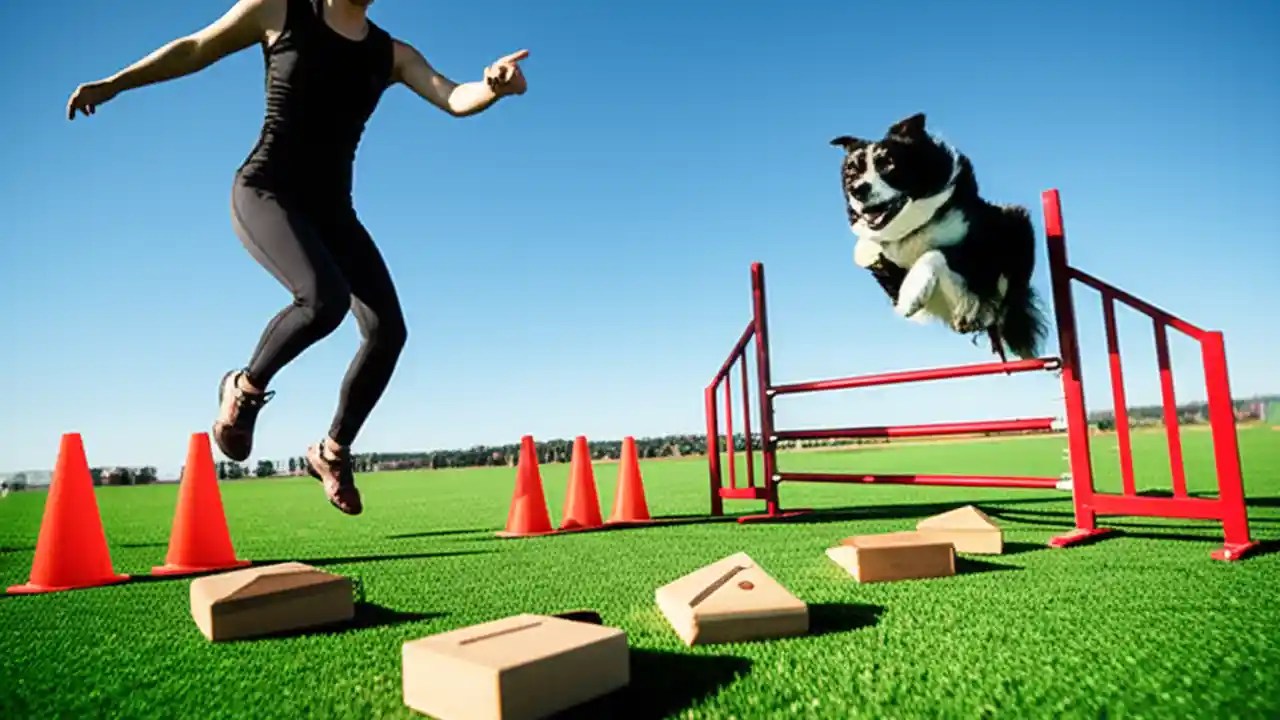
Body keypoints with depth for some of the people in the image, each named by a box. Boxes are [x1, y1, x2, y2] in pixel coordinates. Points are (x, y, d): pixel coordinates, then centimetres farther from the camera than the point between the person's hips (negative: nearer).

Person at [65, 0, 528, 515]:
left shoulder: (393, 55, 9)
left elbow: (455, 99, -7)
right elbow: (195, 49, 13)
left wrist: (492, 86, -29)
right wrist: (111, 84, 16)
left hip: (330, 208, 4)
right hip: (264, 192, -4)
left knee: (388, 329, -11)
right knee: (325, 298, -31)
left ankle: (332, 450, 10)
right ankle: (245, 388, -1)